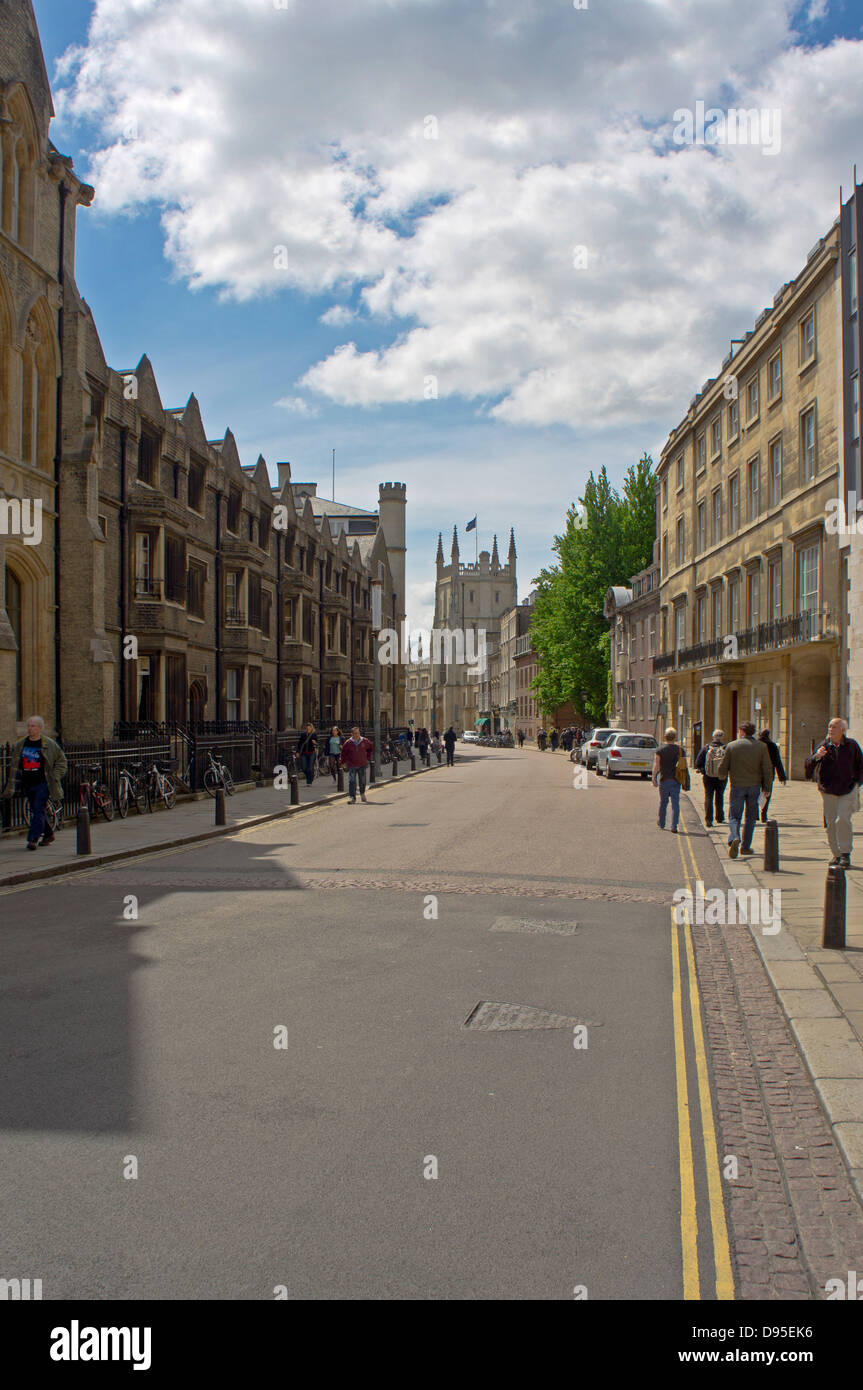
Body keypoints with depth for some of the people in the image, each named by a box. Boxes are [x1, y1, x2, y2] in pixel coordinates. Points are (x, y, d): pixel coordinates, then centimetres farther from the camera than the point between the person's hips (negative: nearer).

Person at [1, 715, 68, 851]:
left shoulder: (49, 744, -4)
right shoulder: (20, 744, 8)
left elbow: (61, 760, 5)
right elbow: (14, 765, 15)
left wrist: (55, 776, -5)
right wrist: (11, 785, 10)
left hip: (42, 784, -5)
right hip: (27, 784, 5)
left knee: (38, 810, -11)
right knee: (34, 811, 12)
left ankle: (33, 839, -13)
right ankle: (48, 834, 28)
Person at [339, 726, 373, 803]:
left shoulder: (365, 741, -3)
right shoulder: (348, 743, -7)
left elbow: (371, 748, 16)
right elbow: (343, 753, 5)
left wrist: (368, 758, 13)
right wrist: (343, 762, 4)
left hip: (362, 765, 2)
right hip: (351, 766, -2)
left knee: (362, 781, 13)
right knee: (351, 781, -10)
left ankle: (362, 794, 37)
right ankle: (352, 797, -9)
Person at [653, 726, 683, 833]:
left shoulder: (659, 750, -6)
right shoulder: (680, 749, 0)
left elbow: (656, 766, -10)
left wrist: (654, 778, -5)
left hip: (664, 779, 0)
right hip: (676, 780, 0)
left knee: (663, 802, 14)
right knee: (675, 803, 1)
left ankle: (661, 824, 28)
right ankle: (674, 826, -5)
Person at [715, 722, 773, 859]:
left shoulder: (731, 746, -2)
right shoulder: (761, 747, 1)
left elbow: (722, 768, 1)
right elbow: (767, 769, -1)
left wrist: (722, 775, 23)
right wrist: (767, 788, 7)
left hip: (737, 786, -1)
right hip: (754, 786, 1)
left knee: (734, 816, 2)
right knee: (750, 817, 13)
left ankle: (734, 838, -26)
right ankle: (745, 846, 14)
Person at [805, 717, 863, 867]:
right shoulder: (824, 745, 1)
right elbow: (809, 764, -7)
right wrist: (816, 756, -27)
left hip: (848, 790, -2)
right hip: (828, 791, 2)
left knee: (842, 820, -16)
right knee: (831, 823, 5)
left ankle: (846, 854, -8)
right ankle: (836, 854, 19)